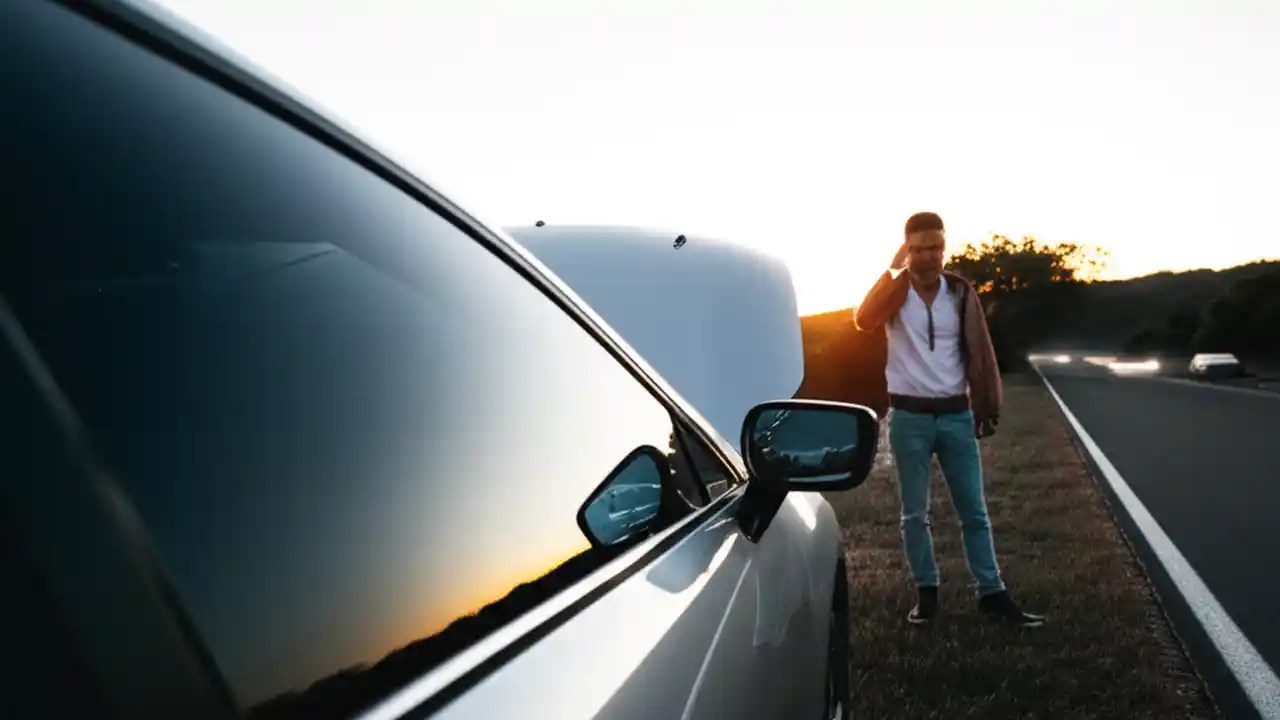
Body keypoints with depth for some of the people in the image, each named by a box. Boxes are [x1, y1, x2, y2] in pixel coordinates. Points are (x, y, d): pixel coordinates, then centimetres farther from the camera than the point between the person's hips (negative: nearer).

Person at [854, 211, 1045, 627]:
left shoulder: (960, 291, 2)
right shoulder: (895, 291, -3)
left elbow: (979, 351, 6)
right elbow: (863, 321, -25)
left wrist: (988, 408, 4)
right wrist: (893, 269, -23)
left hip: (956, 415, 2)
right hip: (909, 417, -2)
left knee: (974, 511, 8)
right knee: (915, 513, 6)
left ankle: (992, 594, 17)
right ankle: (926, 593, 19)